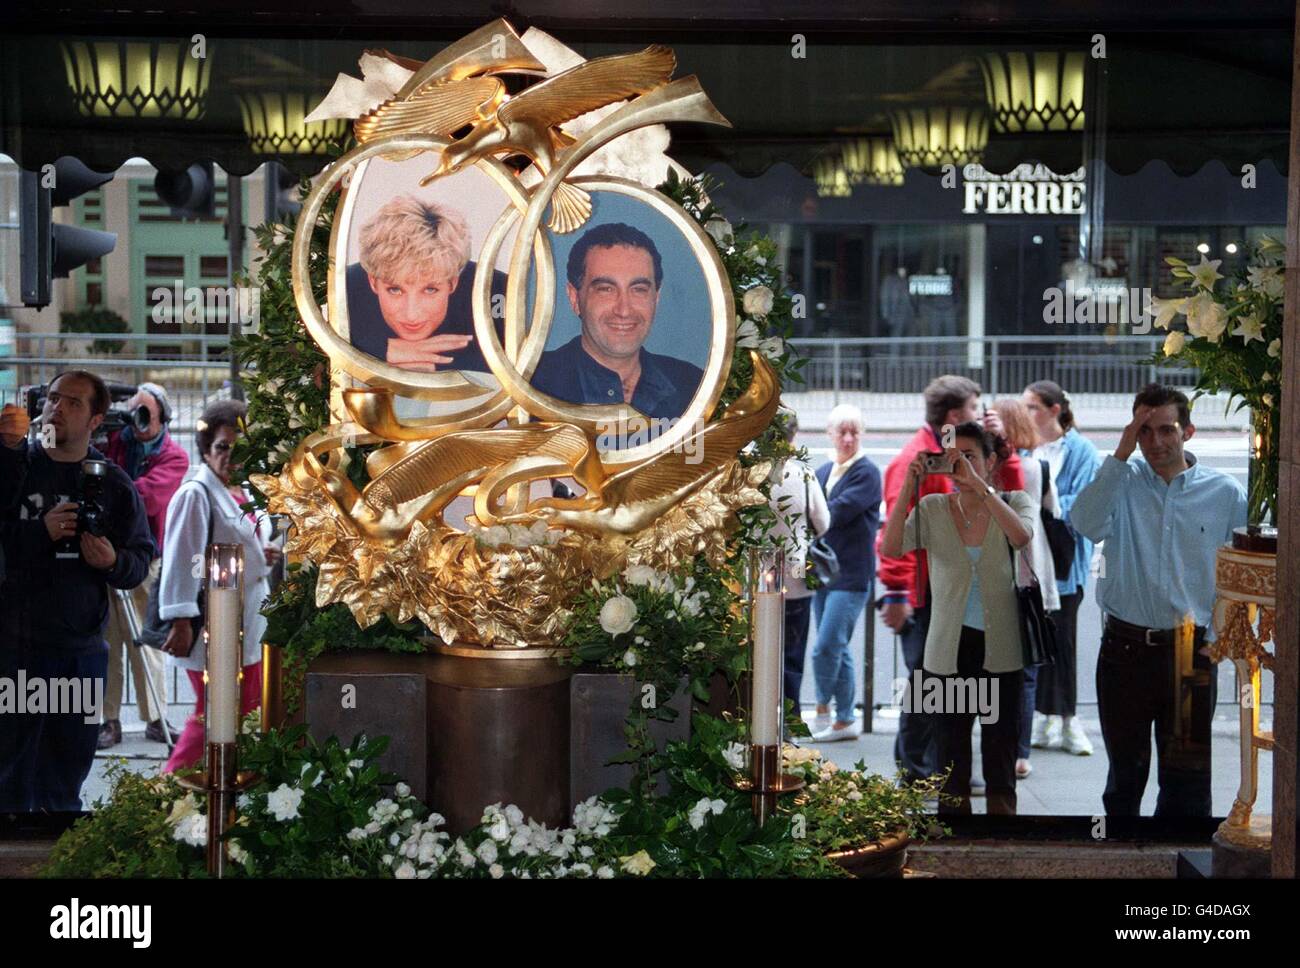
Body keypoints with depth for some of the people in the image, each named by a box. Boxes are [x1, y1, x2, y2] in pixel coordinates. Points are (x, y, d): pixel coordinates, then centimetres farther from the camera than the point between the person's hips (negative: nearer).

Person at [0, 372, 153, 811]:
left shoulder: (114, 484, 7)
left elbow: (140, 561, 7)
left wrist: (113, 562, -13)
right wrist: (40, 532, -19)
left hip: (81, 648, 2)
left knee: (68, 770, 9)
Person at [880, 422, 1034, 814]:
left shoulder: (1013, 502, 0)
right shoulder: (932, 509, 1)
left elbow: (1021, 536, -23)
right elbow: (890, 549, -13)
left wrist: (977, 484, -28)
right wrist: (909, 484, -18)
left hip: (1000, 649, -1)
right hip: (949, 649, 1)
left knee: (1001, 751, 6)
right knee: (951, 756, 6)